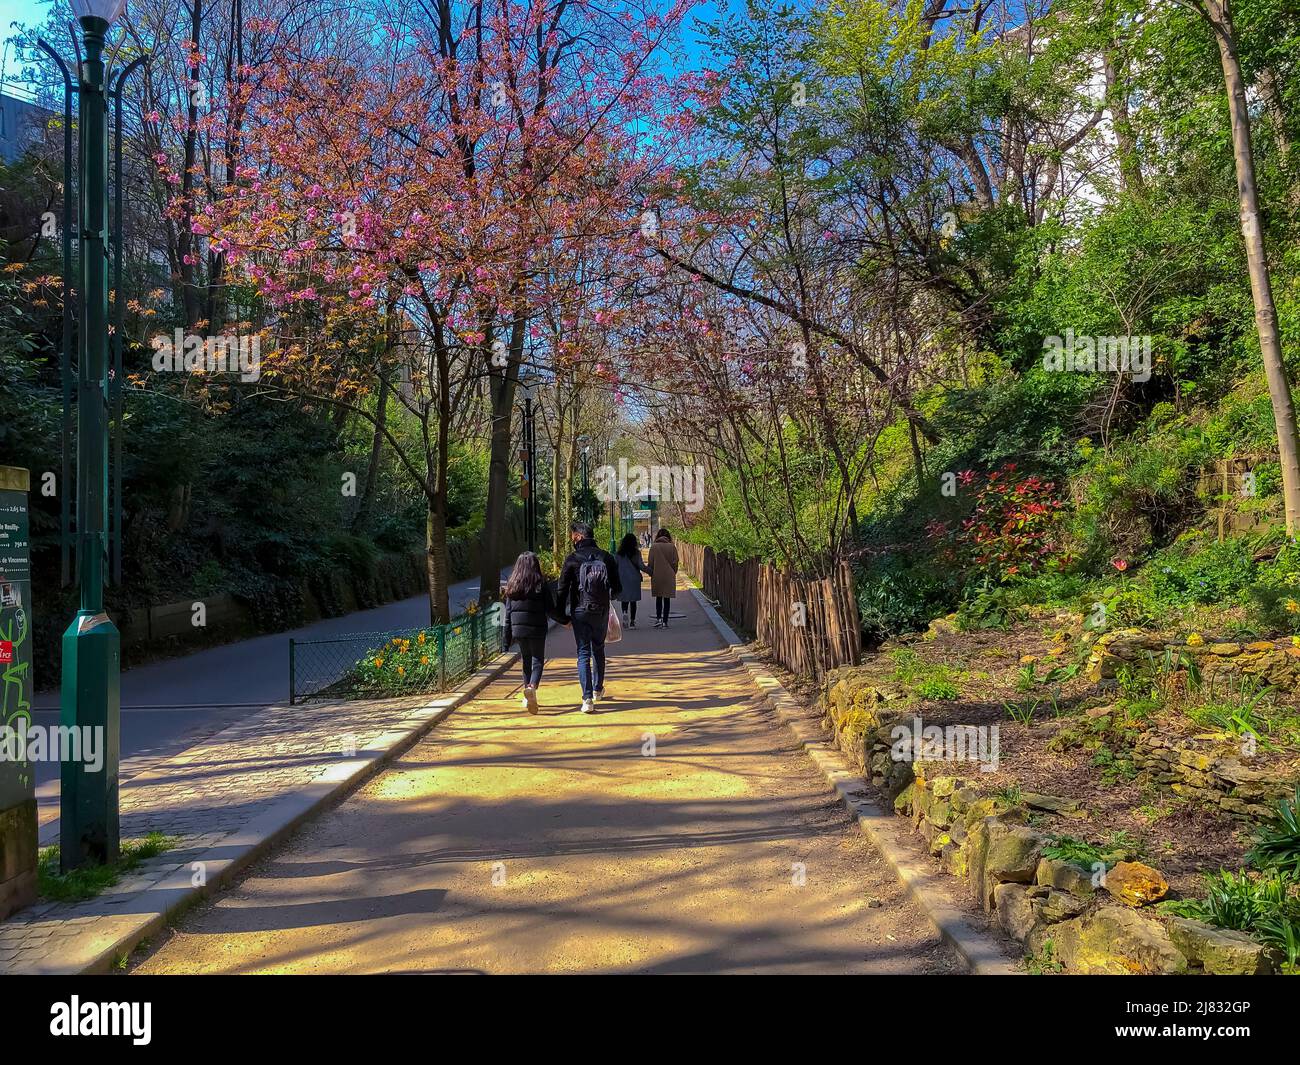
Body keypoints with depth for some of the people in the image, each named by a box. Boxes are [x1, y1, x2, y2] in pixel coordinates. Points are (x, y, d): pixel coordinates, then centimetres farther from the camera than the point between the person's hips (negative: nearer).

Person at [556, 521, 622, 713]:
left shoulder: (573, 559, -9)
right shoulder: (606, 557, -1)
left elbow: (562, 589, -7)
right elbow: (617, 588, 3)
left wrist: (563, 616, 3)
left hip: (580, 612, -3)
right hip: (602, 612, 3)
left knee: (583, 654, -1)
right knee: (598, 650, 21)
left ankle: (588, 698, -10)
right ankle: (598, 689, 34)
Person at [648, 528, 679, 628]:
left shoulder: (654, 546, -4)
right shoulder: (672, 546, -3)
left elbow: (651, 562, -2)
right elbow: (675, 562, 0)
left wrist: (651, 574, 10)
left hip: (657, 576, 0)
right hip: (669, 576, 0)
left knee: (658, 598, 14)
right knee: (667, 598, 6)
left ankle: (658, 618, 0)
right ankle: (665, 621, 5)